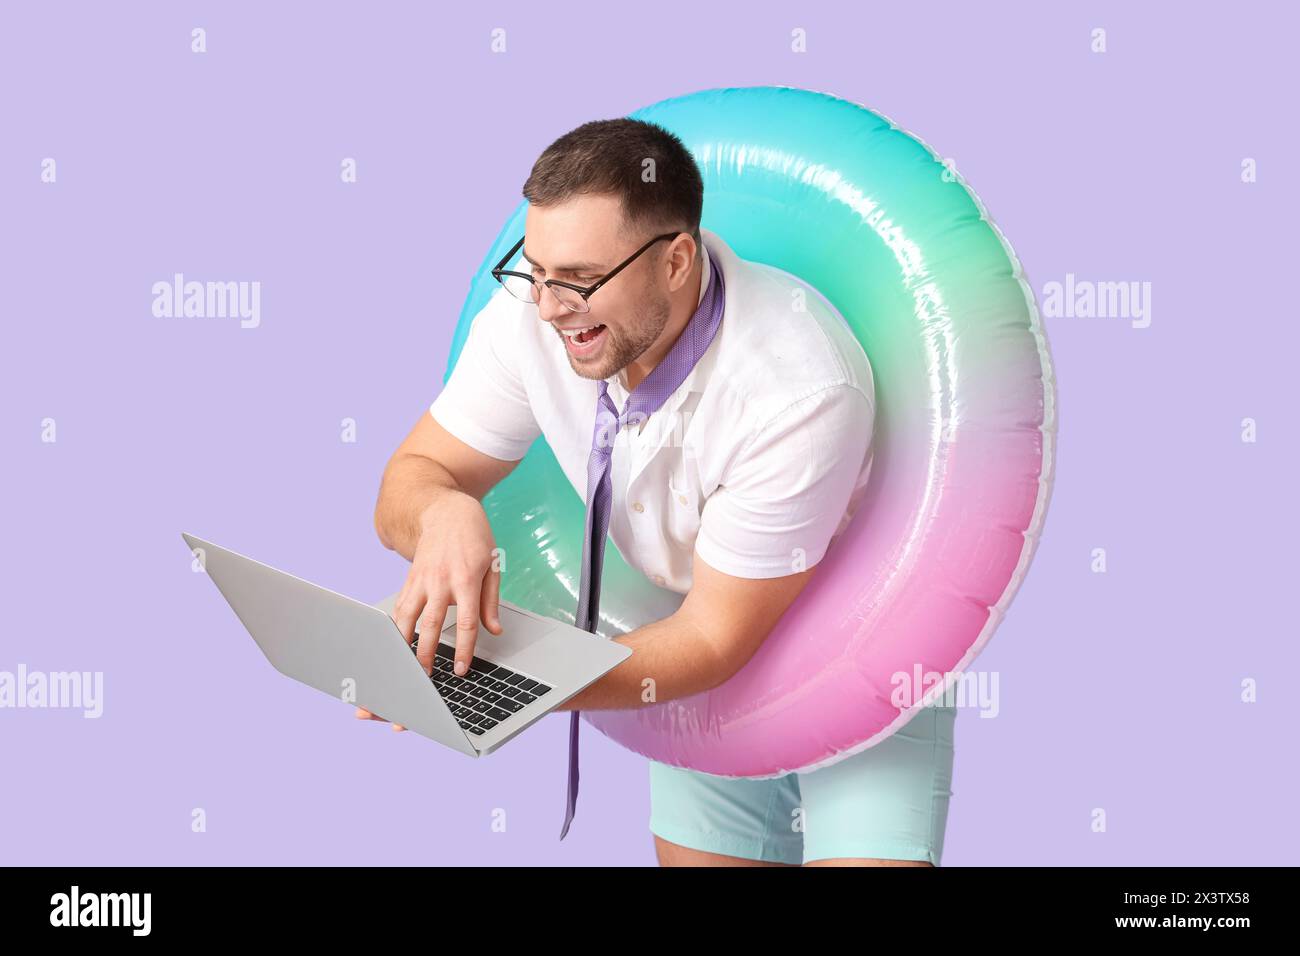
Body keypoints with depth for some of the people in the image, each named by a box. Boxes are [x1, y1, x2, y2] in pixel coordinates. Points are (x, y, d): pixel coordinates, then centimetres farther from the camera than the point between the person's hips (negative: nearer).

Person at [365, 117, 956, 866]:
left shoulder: (800, 389, -35)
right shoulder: (533, 314, -20)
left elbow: (716, 640, -28)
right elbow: (412, 477, -10)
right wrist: (444, 513, -35)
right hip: (713, 649, 5)